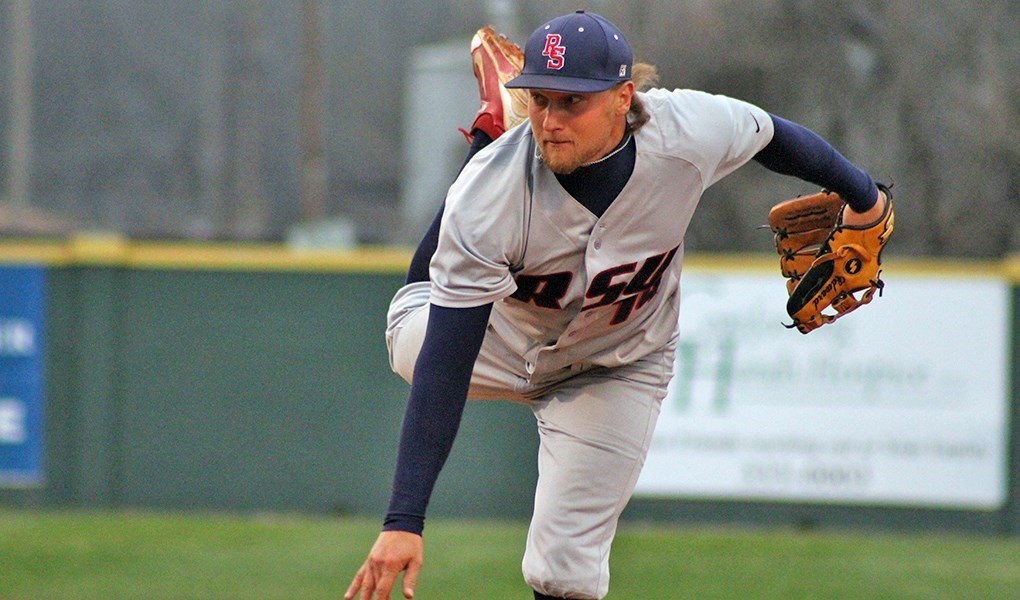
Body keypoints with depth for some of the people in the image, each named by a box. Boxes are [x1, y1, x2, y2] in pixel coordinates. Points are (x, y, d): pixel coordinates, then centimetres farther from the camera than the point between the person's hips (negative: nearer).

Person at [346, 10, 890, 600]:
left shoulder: (692, 131, -30)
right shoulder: (487, 201, -37)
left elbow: (772, 134, -6)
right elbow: (444, 367, -39)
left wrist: (861, 194, 15)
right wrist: (404, 521, -45)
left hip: (617, 369, -1)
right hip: (496, 340, 1)